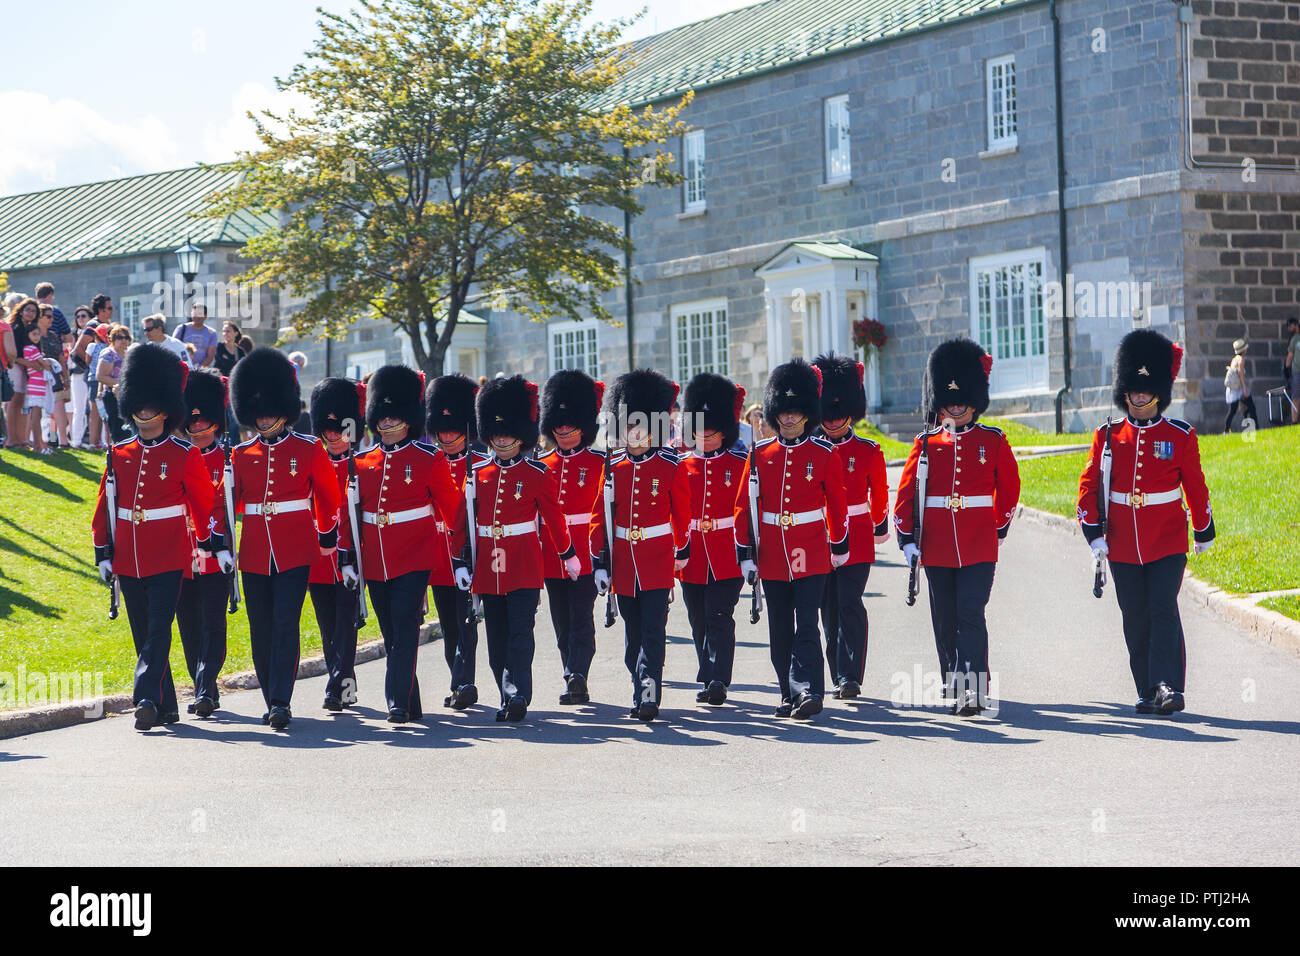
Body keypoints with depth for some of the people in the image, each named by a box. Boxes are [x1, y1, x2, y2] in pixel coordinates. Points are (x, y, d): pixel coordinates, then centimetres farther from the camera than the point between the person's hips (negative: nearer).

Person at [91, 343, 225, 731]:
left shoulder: (185, 455, -2)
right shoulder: (119, 454, 8)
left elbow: (206, 502, 4)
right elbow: (105, 506, 12)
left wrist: (217, 544, 5)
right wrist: (103, 553, 9)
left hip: (168, 557, -4)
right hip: (128, 559, 4)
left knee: (158, 631, -13)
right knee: (144, 636, 8)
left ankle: (147, 698, -22)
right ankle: (166, 708, 16)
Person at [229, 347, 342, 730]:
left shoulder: (308, 449, 2)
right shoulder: (241, 454, 8)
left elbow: (329, 496, 12)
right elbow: (229, 500, 14)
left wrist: (327, 537, 17)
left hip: (295, 551, -3)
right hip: (254, 553, 3)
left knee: (285, 623, -12)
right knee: (261, 629, 5)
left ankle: (281, 702, -15)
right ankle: (273, 702, 15)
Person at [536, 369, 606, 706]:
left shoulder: (598, 463, 0)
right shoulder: (542, 464, 11)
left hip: (585, 554, -4)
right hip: (551, 557, 4)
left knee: (581, 619, -11)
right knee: (563, 624, 9)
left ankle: (578, 676, -18)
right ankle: (575, 686, 16)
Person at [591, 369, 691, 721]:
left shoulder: (671, 466, -2)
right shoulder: (613, 467, 4)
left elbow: (682, 513, 9)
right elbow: (601, 517, 8)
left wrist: (682, 551, 18)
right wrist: (600, 562, 5)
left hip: (658, 558, -3)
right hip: (623, 560, 3)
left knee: (653, 630, -10)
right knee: (633, 635, 10)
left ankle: (649, 696, -15)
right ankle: (642, 694, 19)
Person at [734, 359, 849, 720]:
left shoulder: (824, 454, -1)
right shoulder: (760, 455, 5)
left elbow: (837, 502, 8)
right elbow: (745, 506, 8)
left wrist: (840, 547, 12)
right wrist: (745, 554, 4)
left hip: (811, 553, -3)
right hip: (772, 554, 3)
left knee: (806, 625, -12)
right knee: (780, 632, 7)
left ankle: (809, 692, -15)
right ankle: (790, 694, 16)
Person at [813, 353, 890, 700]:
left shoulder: (869, 451, 0)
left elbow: (879, 493, 14)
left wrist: (880, 527, 24)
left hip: (856, 538, -3)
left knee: (850, 604, -12)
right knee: (830, 612, 6)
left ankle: (851, 677, -14)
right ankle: (839, 677, 14)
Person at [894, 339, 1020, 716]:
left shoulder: (993, 441, 3)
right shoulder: (926, 443, 5)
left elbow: (1009, 486, 15)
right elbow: (906, 492, 7)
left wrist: (999, 526, 18)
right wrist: (907, 538, 1)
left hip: (979, 546, -2)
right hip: (936, 546, 2)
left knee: (971, 614, -12)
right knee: (945, 622, 8)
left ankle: (973, 689, -17)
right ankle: (953, 687, 20)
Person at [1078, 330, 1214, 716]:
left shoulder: (1180, 436, 0)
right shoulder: (1108, 436, 4)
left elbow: (1195, 485, 8)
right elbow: (1089, 486, 4)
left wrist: (1203, 532, 15)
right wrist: (1094, 534, -5)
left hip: (1167, 542, -2)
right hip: (1123, 545, 2)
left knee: (1164, 610, -15)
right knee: (1136, 621, 6)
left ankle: (1170, 687, -18)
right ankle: (1147, 693, 14)